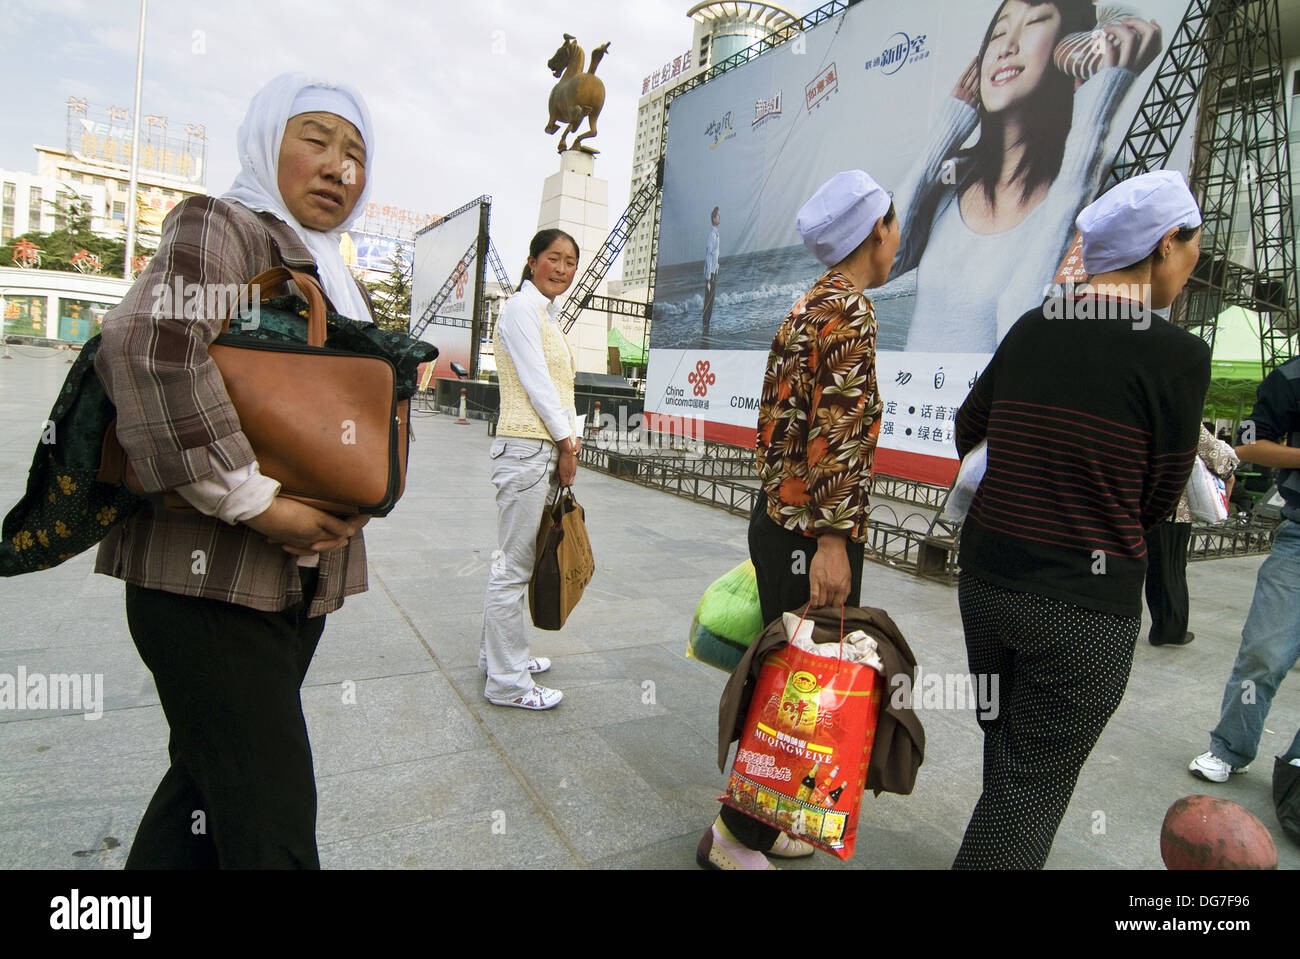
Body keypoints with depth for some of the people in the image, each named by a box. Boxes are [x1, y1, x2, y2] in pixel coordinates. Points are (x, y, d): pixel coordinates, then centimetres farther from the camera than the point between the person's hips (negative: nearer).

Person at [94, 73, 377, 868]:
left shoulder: (339, 279, 19)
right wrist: (253, 501, -24)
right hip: (212, 577, -8)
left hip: (301, 575, 8)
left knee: (210, 778, 20)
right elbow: (147, 345, -26)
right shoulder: (223, 227, -7)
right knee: (270, 823, -1)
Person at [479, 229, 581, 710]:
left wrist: (567, 445, 10)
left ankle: (498, 652, 29)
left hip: (548, 449, 10)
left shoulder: (547, 313, 22)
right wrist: (566, 444, -10)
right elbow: (536, 382, -14)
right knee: (514, 565, -3)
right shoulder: (522, 306, -7)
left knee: (518, 558, 16)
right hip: (526, 448, -10)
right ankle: (508, 681, 7)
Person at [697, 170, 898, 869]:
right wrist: (831, 540, -21)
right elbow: (835, 433, -21)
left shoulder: (809, 305, 16)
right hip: (810, 532, -10)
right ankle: (735, 837, 18)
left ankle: (757, 819, 33)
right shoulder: (849, 309, -13)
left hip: (780, 517, 10)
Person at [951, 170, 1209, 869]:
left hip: (986, 581, 6)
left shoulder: (1030, 329, 2)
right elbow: (1157, 501, -5)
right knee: (1033, 784, 9)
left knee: (1005, 755, 24)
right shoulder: (1179, 355, -13)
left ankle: (1006, 853, 45)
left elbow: (966, 430, 16)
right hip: (1085, 605, -5)